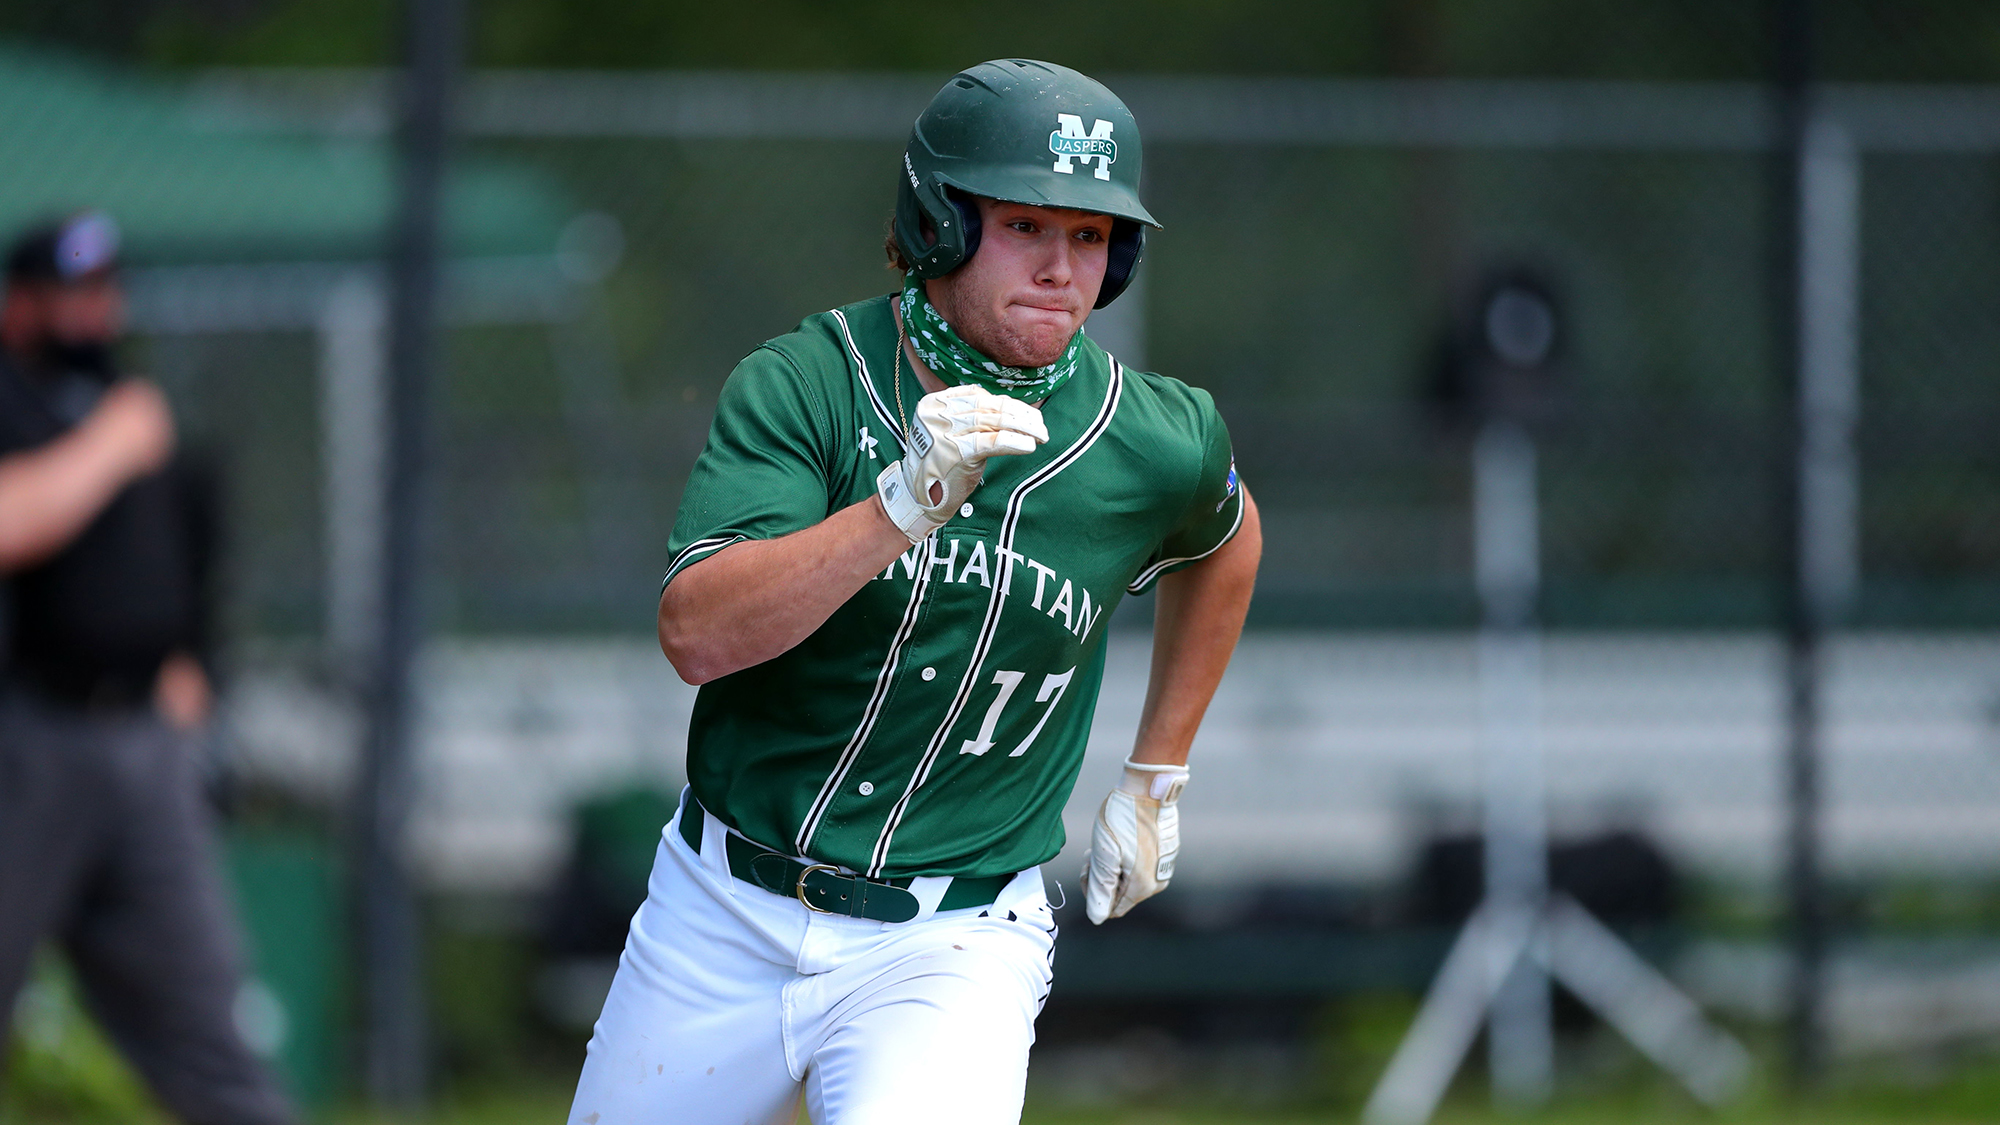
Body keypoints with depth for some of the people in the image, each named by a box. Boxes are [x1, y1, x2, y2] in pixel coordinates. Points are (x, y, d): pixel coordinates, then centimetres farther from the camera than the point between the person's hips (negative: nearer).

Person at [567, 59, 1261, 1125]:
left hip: (950, 952, -1)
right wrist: (909, 503, -36)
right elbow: (697, 634, -25)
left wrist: (1155, 779, 20)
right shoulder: (800, 386, -11)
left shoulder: (1158, 446, -5)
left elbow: (1223, 541, 20)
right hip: (726, 918, 1)